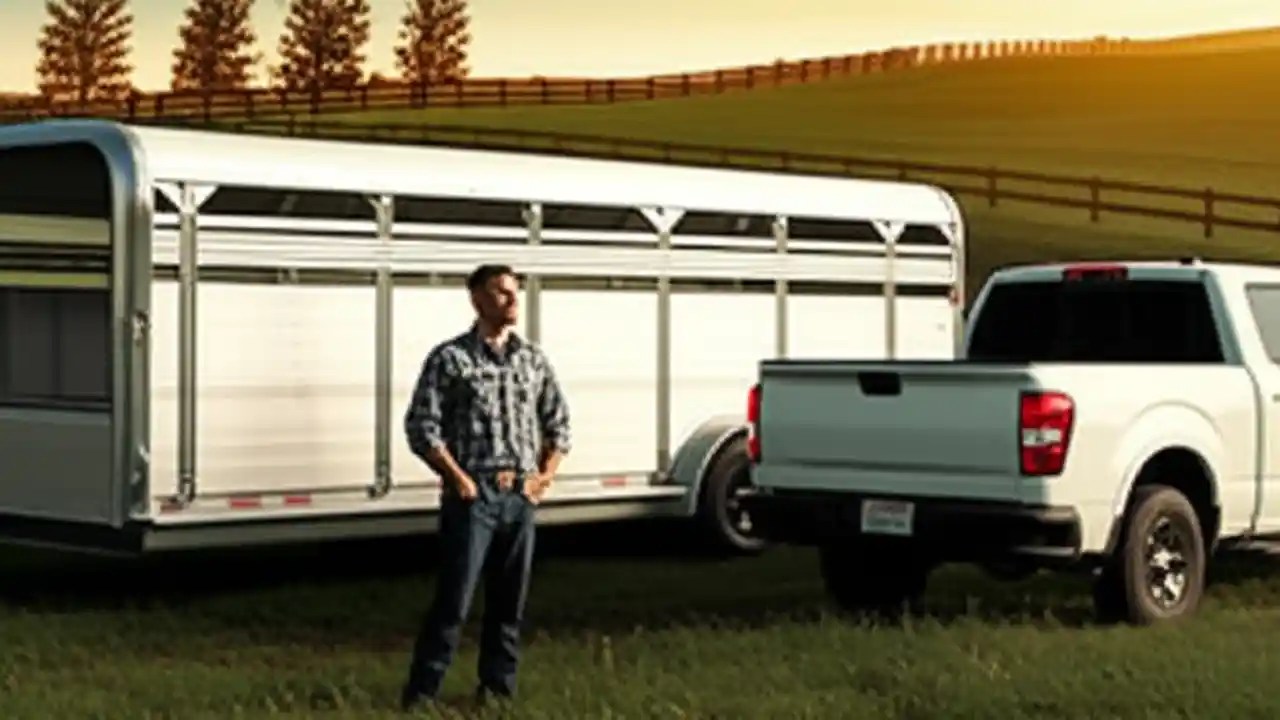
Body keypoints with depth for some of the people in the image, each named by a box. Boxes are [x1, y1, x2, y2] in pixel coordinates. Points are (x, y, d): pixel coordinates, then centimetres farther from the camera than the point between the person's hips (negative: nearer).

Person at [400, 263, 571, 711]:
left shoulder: (533, 359, 11)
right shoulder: (450, 358, -4)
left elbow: (558, 424, 18)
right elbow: (421, 427, -7)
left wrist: (545, 477, 7)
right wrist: (458, 480, -11)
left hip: (521, 497, 5)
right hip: (473, 496, -5)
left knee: (510, 601, 9)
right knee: (454, 599, -6)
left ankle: (498, 687, 19)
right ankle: (422, 690, 1)